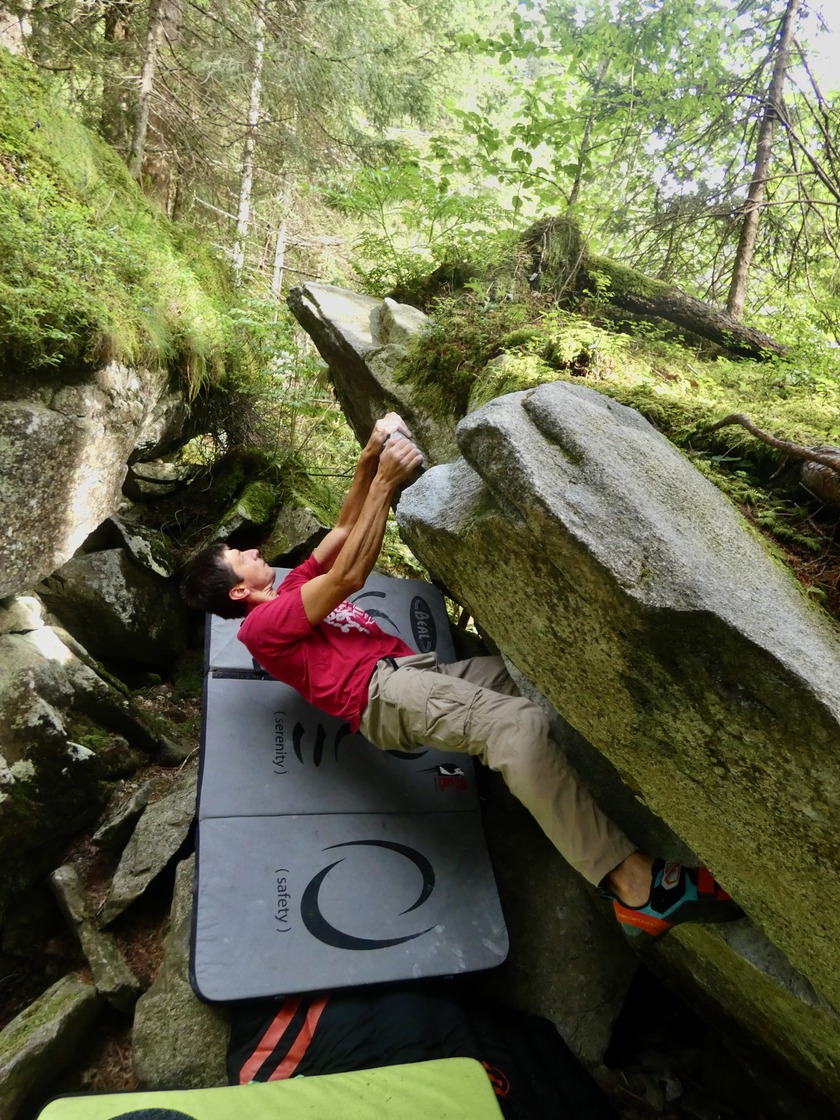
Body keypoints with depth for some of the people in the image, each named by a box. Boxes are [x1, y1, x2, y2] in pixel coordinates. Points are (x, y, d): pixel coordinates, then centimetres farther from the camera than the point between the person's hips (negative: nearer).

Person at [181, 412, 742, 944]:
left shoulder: (292, 590, 29)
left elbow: (345, 526, 25)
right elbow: (348, 576, -8)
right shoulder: (260, 624, 2)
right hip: (382, 691, -10)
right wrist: (385, 482, -8)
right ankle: (637, 885, -35)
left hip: (418, 670, 10)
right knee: (519, 723, -33)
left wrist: (371, 456, 8)